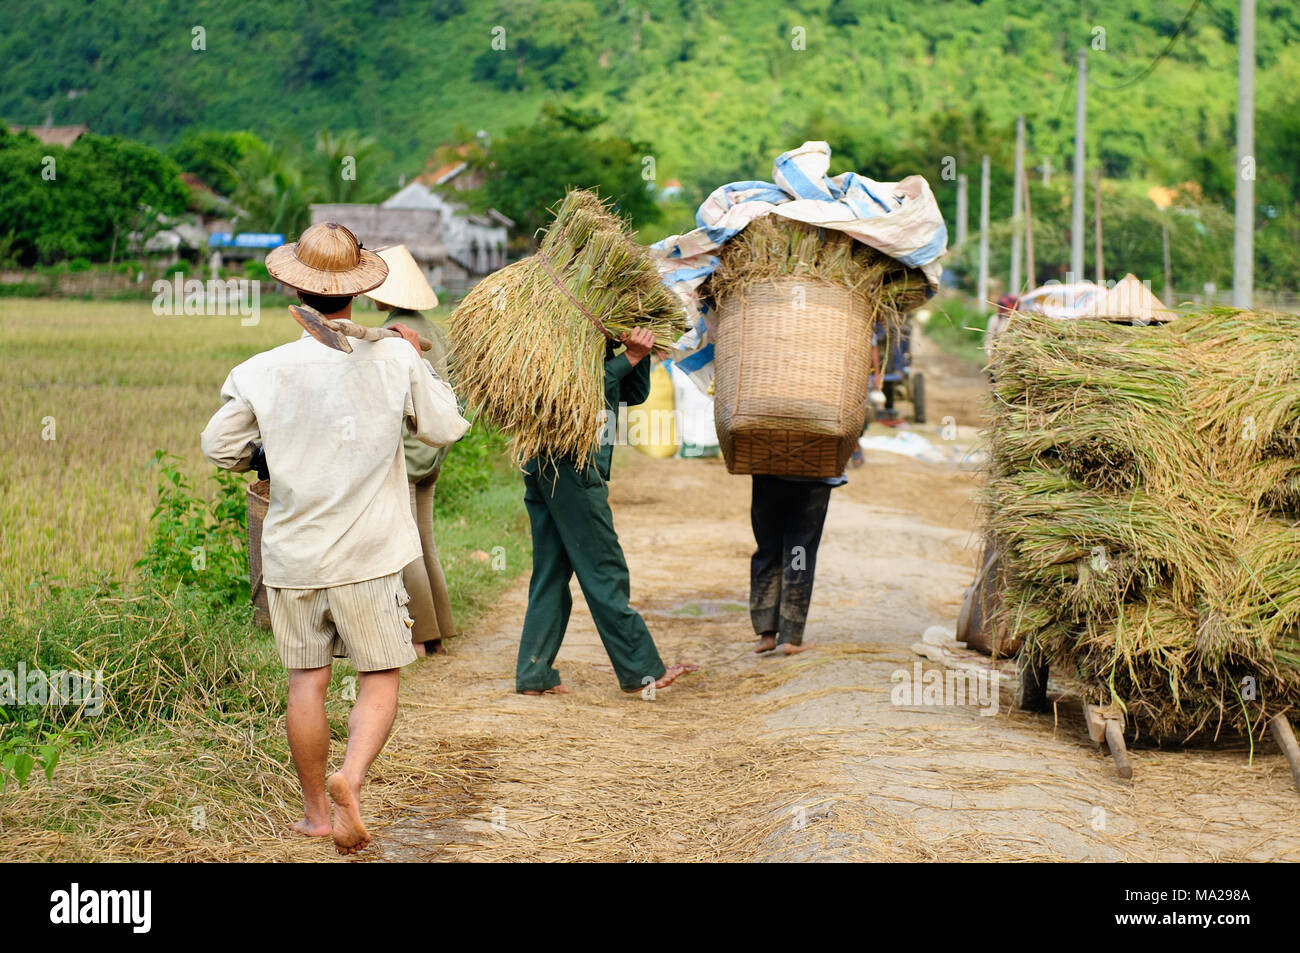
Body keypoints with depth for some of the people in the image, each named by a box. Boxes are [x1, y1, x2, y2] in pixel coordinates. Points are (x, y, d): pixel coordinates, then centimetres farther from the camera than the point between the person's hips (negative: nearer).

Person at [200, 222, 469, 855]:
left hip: (291, 556, 2)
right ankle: (350, 777, -16)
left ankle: (315, 811, 21)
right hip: (370, 555, -1)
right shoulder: (394, 358, -9)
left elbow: (218, 448, 3)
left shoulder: (260, 371, -6)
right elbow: (445, 428, 2)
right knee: (380, 678, 7)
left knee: (306, 681, 12)